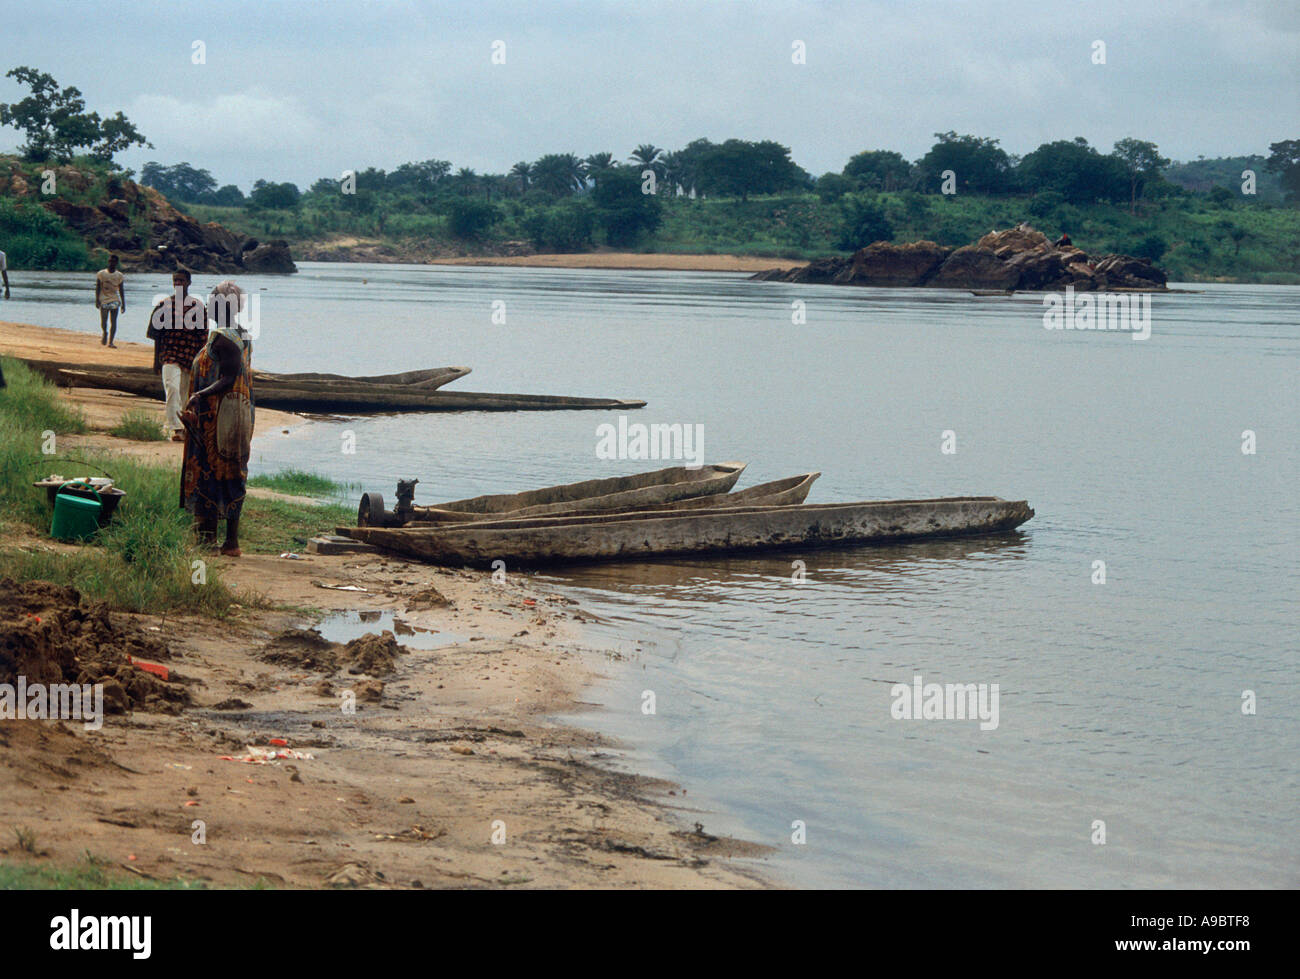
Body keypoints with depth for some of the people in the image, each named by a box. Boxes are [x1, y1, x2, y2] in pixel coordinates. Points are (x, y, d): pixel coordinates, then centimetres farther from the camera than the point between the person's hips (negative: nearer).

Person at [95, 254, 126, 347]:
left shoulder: (119, 275, 5)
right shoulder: (101, 274, 2)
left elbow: (121, 290, 8)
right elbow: (98, 288, -1)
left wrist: (123, 304, 5)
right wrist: (97, 300, -12)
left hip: (115, 300, 1)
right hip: (103, 300, -1)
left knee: (114, 321, -9)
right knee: (103, 322, -2)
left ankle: (110, 342, -8)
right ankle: (104, 333, 32)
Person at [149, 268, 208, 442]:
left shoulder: (197, 306, 4)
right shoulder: (164, 305, 4)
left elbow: (202, 336, 5)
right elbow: (157, 335, 8)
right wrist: (156, 360, 5)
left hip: (191, 356, 1)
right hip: (169, 355, -1)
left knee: (185, 394, 9)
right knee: (172, 388, -21)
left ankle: (184, 428, 24)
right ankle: (176, 427, -28)